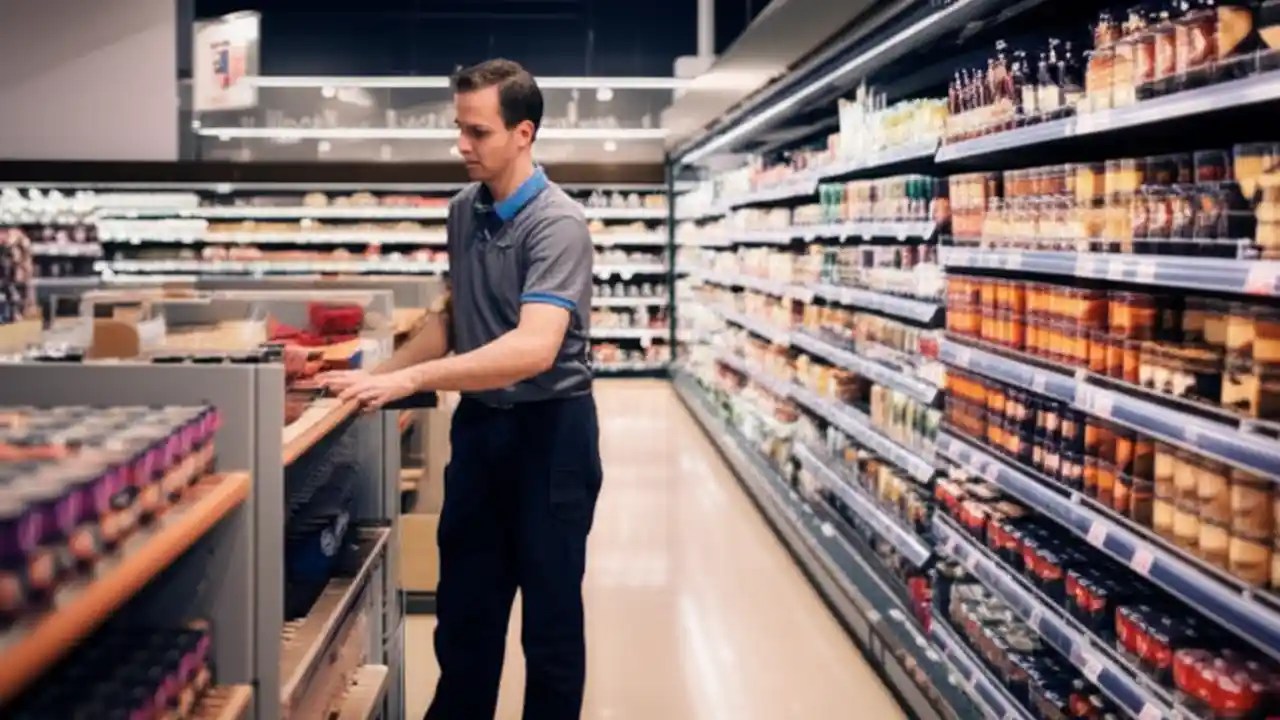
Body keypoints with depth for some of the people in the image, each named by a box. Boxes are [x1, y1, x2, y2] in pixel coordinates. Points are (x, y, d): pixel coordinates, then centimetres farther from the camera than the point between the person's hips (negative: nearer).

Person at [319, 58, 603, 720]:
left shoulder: (557, 224, -20)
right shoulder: (462, 211, 4)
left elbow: (533, 348, -33)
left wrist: (410, 380, -39)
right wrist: (384, 372, 4)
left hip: (549, 428, -7)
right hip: (477, 422, 7)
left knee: (550, 609, 7)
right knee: (464, 603, 16)